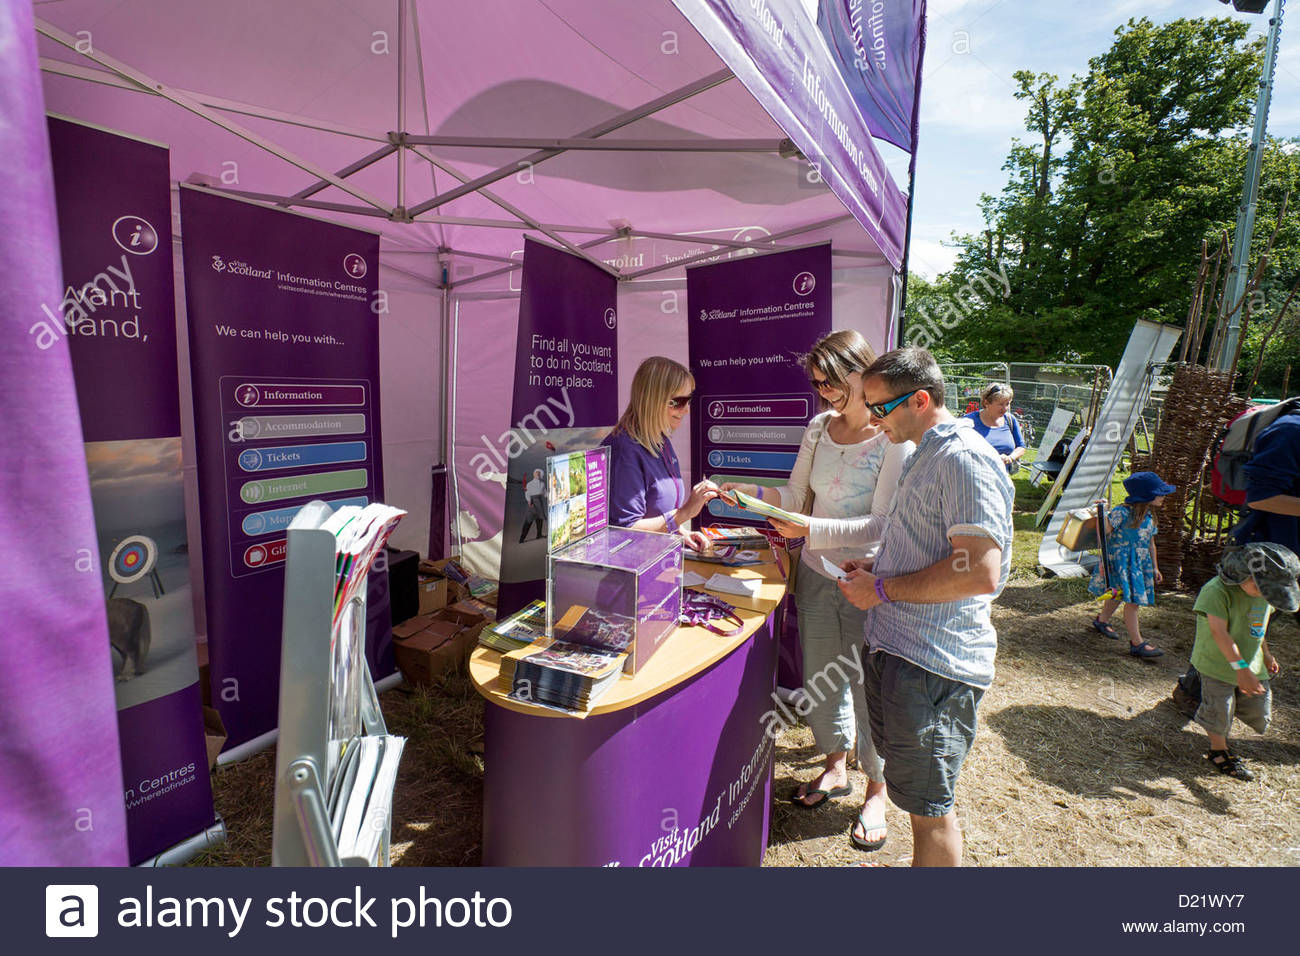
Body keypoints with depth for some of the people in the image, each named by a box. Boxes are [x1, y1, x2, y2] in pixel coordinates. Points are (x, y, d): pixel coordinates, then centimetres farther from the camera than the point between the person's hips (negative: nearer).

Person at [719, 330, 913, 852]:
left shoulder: (895, 437, -14)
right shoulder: (819, 427, 3)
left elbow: (882, 524, -19)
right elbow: (796, 494, 9)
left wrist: (811, 528, -28)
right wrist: (752, 494, -8)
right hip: (816, 574, 6)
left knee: (868, 684, 8)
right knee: (819, 676, 17)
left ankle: (876, 792, 32)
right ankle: (835, 767, 42)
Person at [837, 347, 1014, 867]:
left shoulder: (965, 459, -17)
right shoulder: (925, 455, 16)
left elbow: (981, 573, -26)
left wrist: (883, 590, -17)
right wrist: (876, 570, 12)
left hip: (933, 663, -10)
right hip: (895, 647, 10)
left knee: (928, 806, 6)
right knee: (917, 792, 23)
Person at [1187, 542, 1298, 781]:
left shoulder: (1263, 591, 1)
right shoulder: (1216, 590, -24)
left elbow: (1257, 626, 19)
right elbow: (1219, 631, -29)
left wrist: (1266, 655, 26)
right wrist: (1240, 667, -33)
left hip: (1251, 663, 7)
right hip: (1217, 663, -7)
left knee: (1259, 716, 10)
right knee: (1219, 711, 2)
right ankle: (1219, 752, 24)